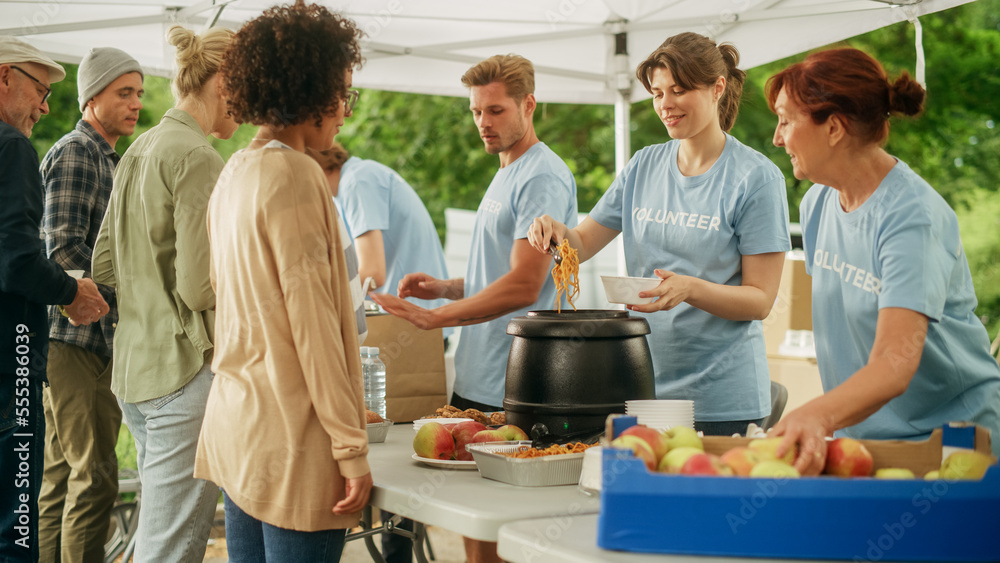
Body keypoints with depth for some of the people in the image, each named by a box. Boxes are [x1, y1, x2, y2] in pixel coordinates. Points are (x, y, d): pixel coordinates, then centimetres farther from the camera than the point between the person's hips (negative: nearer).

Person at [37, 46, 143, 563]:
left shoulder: (106, 160, 21)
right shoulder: (74, 154, -9)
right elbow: (64, 249, -19)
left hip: (98, 340, 10)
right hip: (72, 337, -10)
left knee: (61, 476, 12)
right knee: (94, 477, -10)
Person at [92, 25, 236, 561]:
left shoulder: (138, 151, 15)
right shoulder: (197, 158, -14)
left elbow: (104, 265, 20)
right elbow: (201, 288, -19)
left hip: (133, 371, 10)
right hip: (184, 373, -10)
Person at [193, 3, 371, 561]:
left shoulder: (235, 173, 14)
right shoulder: (295, 177, -14)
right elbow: (313, 322, -18)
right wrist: (351, 446, -17)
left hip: (237, 427, 9)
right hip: (292, 445, -9)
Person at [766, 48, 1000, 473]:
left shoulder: (913, 217, -19)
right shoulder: (816, 204, 6)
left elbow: (894, 363, -30)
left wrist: (818, 416, -47)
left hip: (950, 434, -6)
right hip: (854, 433, 6)